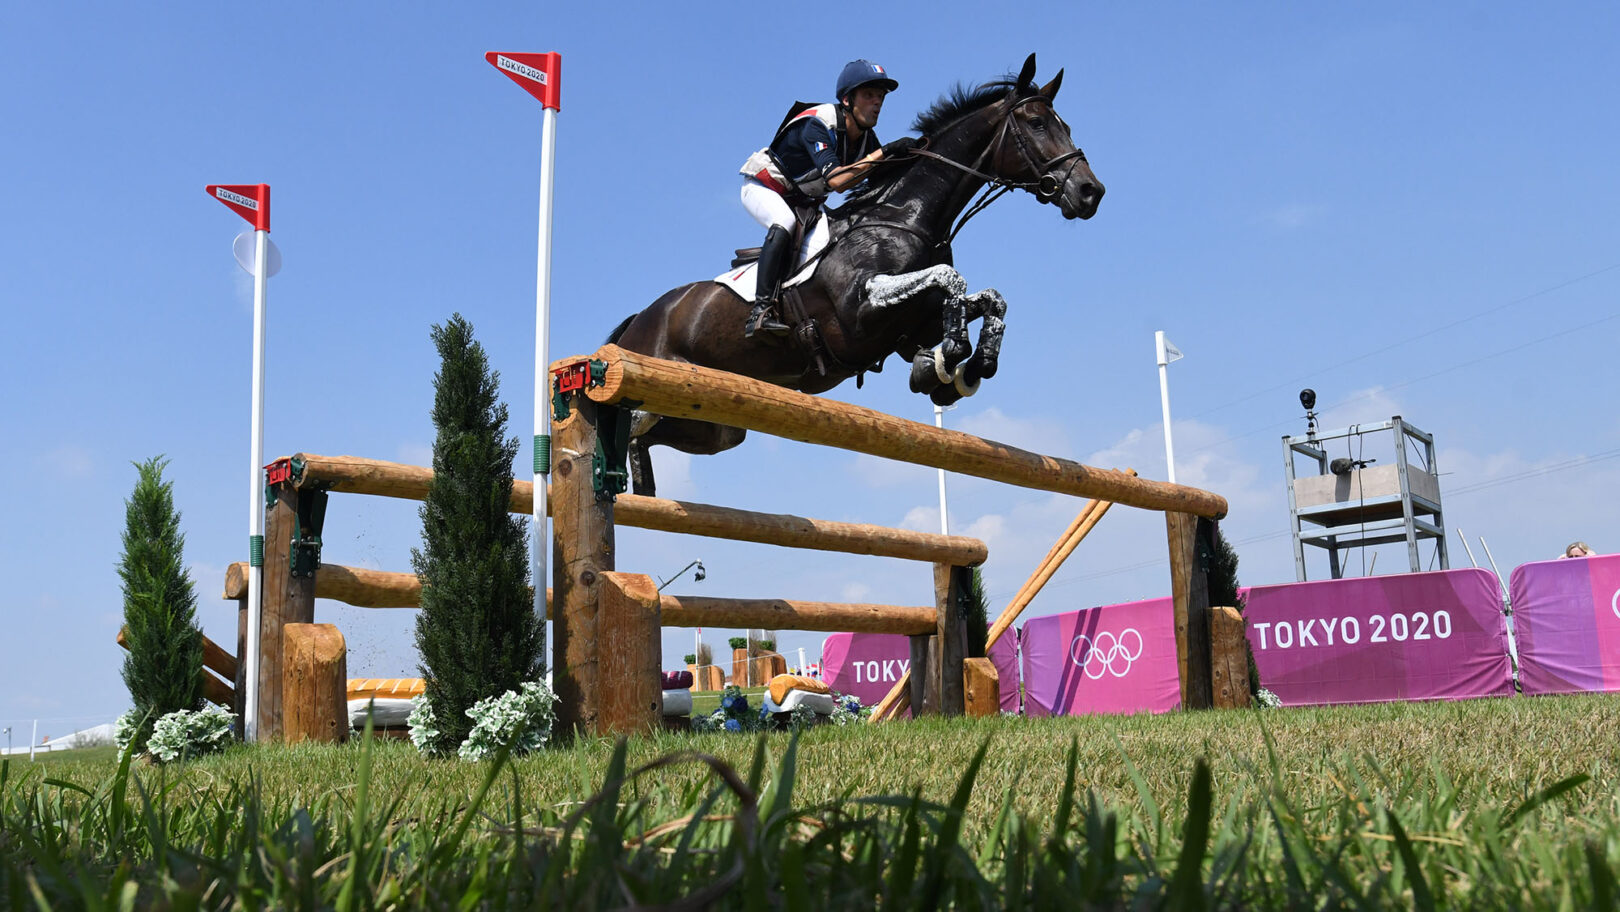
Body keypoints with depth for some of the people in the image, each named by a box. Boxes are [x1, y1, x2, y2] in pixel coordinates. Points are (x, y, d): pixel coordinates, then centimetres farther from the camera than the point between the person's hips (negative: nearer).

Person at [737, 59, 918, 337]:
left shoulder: (866, 136, -7)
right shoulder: (817, 124, -31)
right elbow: (836, 181, -43)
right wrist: (884, 152, -45)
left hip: (801, 201, 9)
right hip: (762, 187, -9)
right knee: (784, 224, -36)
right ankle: (761, 311, -40)